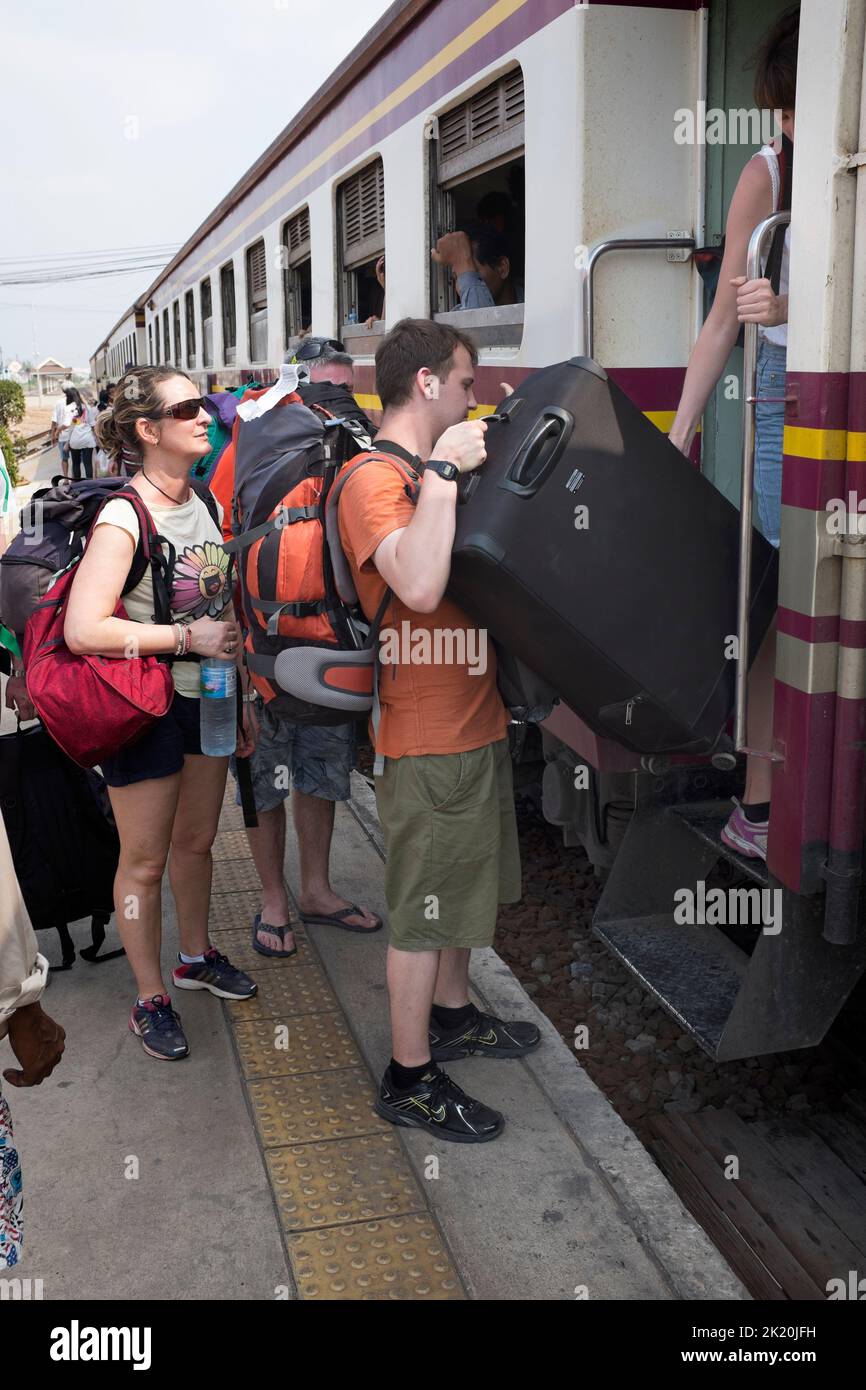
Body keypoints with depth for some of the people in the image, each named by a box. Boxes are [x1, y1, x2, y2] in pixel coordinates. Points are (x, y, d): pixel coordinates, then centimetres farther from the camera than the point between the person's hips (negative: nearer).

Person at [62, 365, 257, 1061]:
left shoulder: (204, 501, 4)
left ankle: (197, 956, 42)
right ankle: (151, 999, 23)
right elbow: (83, 630, -28)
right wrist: (189, 635, -24)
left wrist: (235, 637, 4)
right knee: (145, 861, 7)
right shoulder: (124, 519, -20)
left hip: (207, 697, 7)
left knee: (196, 841, 21)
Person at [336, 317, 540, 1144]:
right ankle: (409, 1078, 16)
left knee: (462, 886, 23)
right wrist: (442, 473, -31)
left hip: (472, 716, 10)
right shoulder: (375, 478, -18)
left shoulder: (427, 471, 14)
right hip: (427, 737, -10)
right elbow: (419, 586, -35)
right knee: (425, 907, 1)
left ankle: (451, 1016, 42)